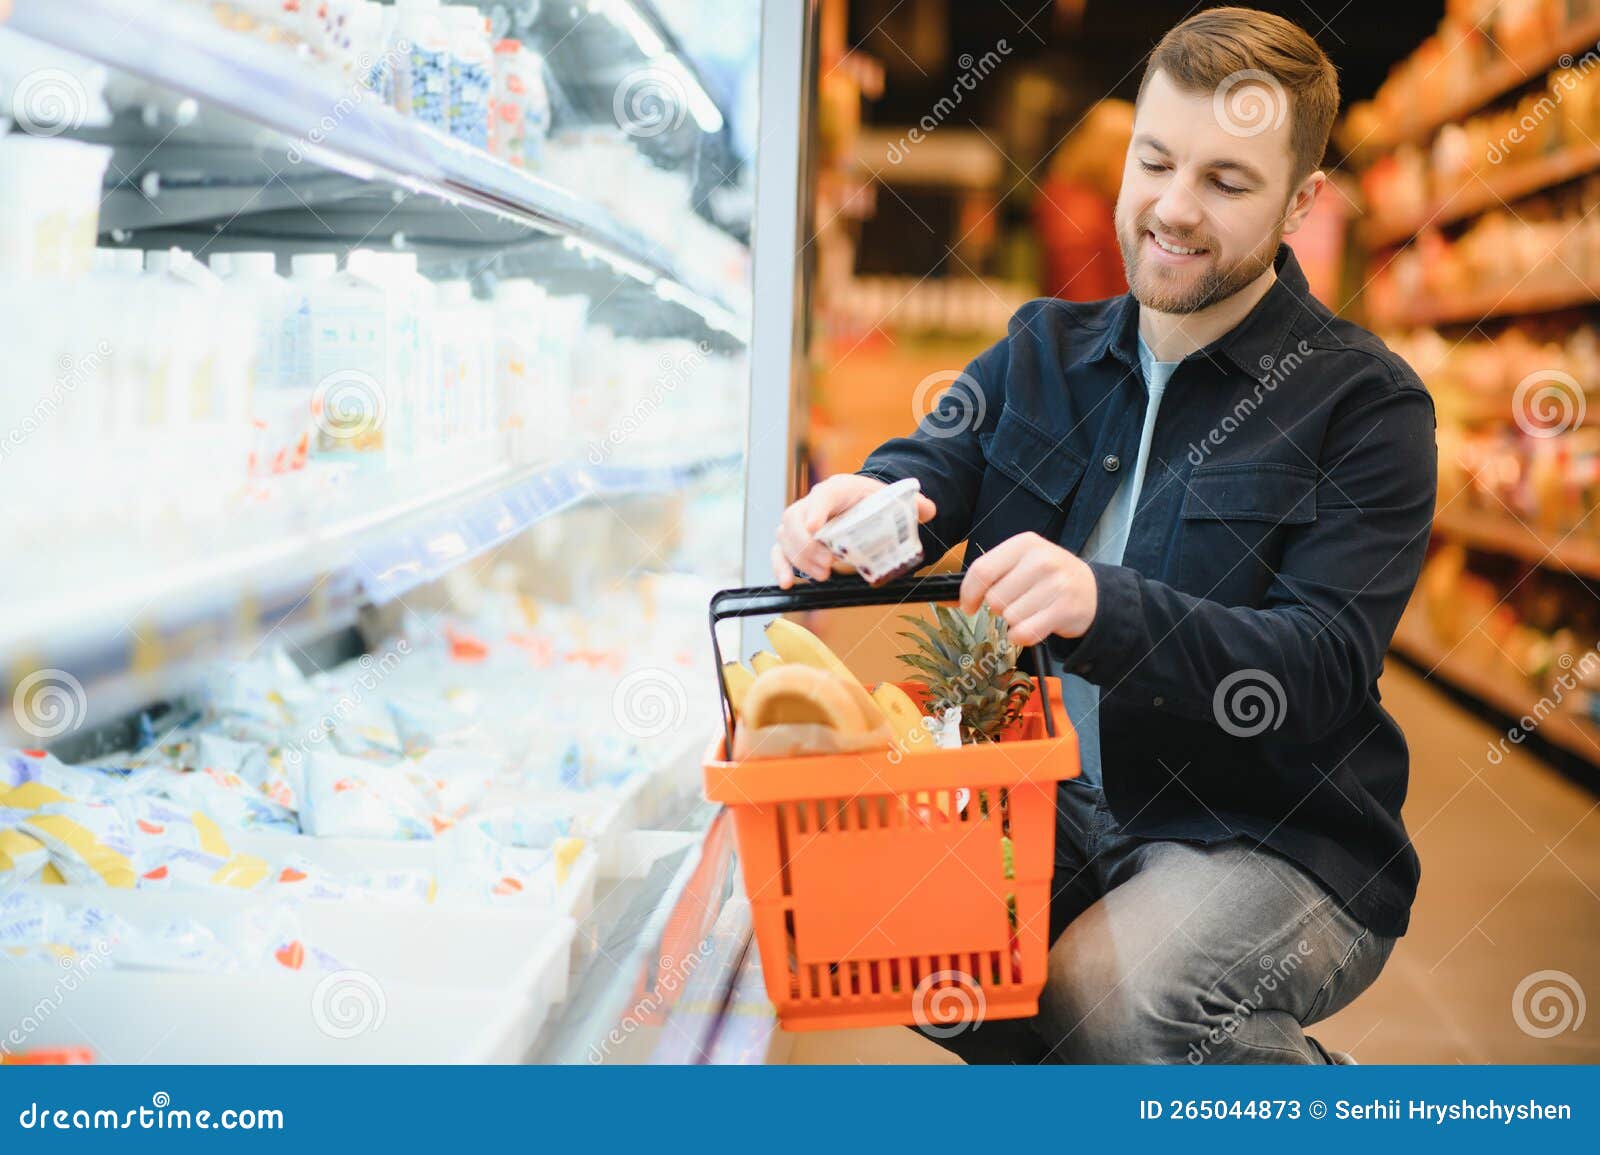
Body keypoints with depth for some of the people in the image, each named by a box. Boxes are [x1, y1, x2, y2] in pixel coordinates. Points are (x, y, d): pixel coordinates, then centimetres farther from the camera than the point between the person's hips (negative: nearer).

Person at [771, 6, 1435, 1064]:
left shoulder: (1365, 402, -7)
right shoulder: (1046, 351, 10)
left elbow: (1325, 669, -18)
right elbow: (930, 471, -4)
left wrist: (1102, 609, -35)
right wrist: (858, 506, -30)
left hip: (1284, 847, -5)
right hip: (1052, 812, 5)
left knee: (1111, 996, -32)